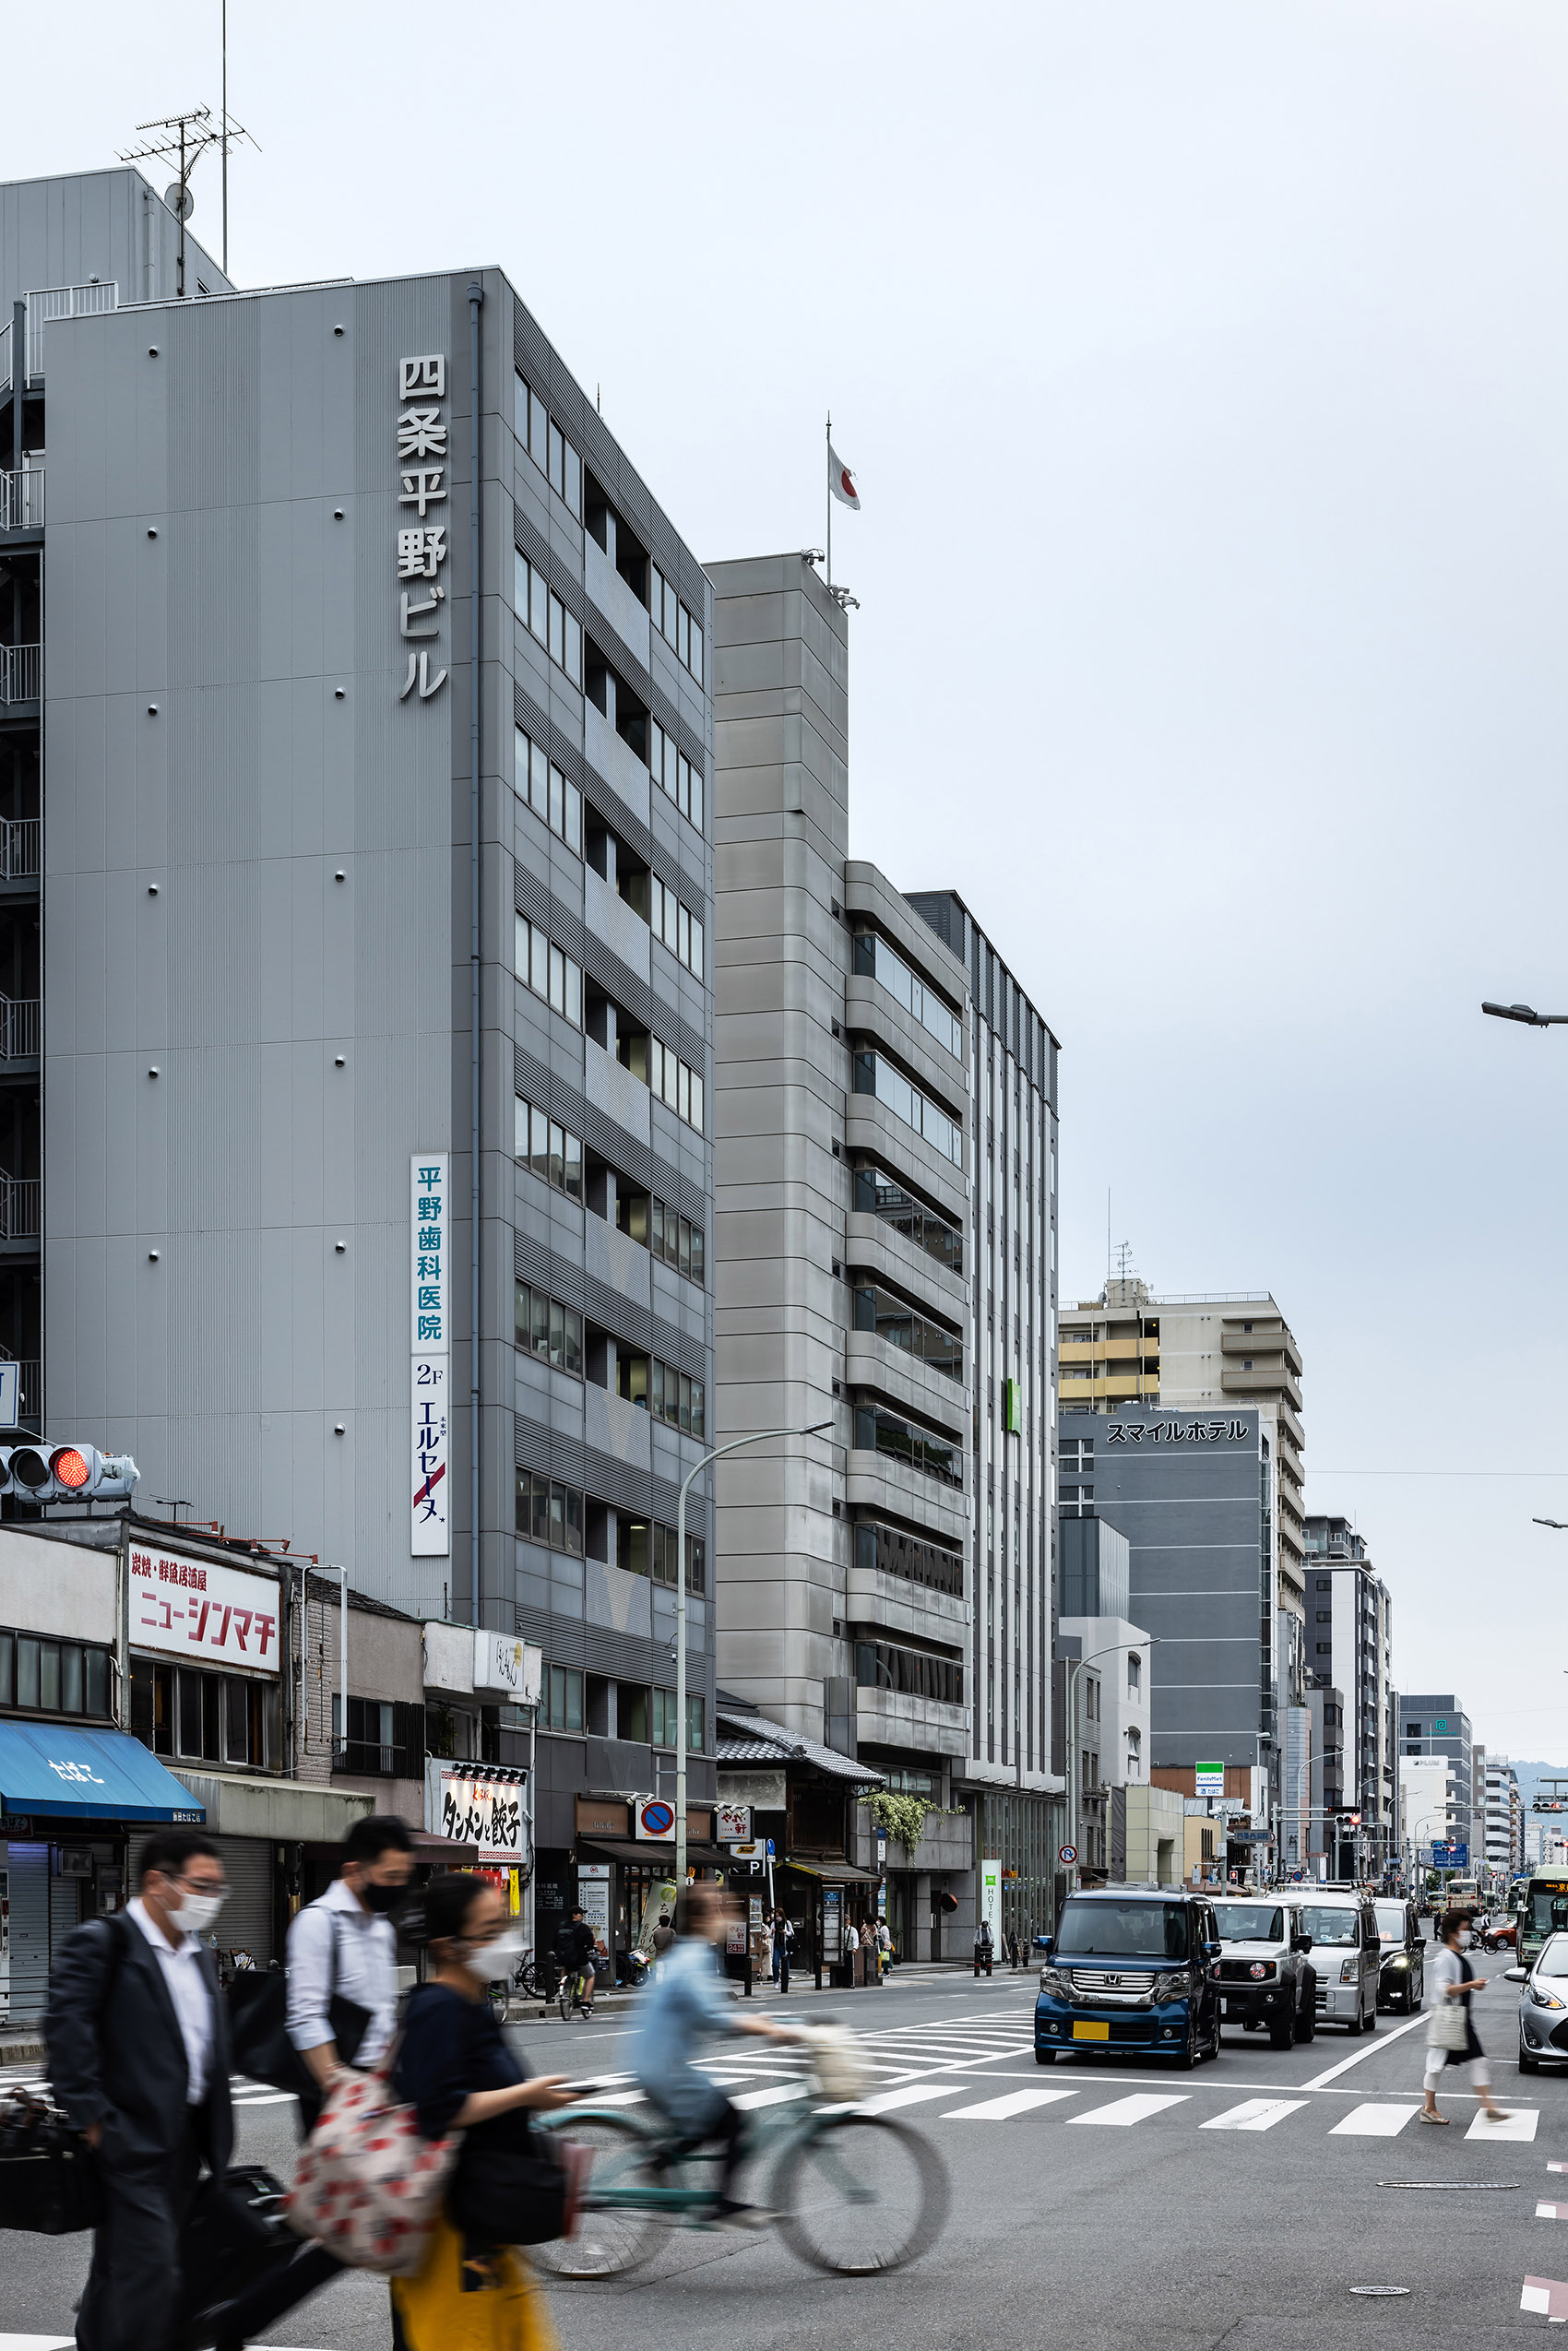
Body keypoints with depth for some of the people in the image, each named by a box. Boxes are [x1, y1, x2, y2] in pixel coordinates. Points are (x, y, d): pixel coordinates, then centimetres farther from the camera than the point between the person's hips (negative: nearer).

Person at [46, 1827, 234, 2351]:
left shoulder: (200, 1957, 17)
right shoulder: (102, 1944, -9)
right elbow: (65, 2030, -18)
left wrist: (214, 2138, 16)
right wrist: (92, 2119, -19)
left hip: (184, 2143, 8)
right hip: (132, 2144, -8)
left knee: (118, 2272, 15)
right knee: (148, 2272, -12)